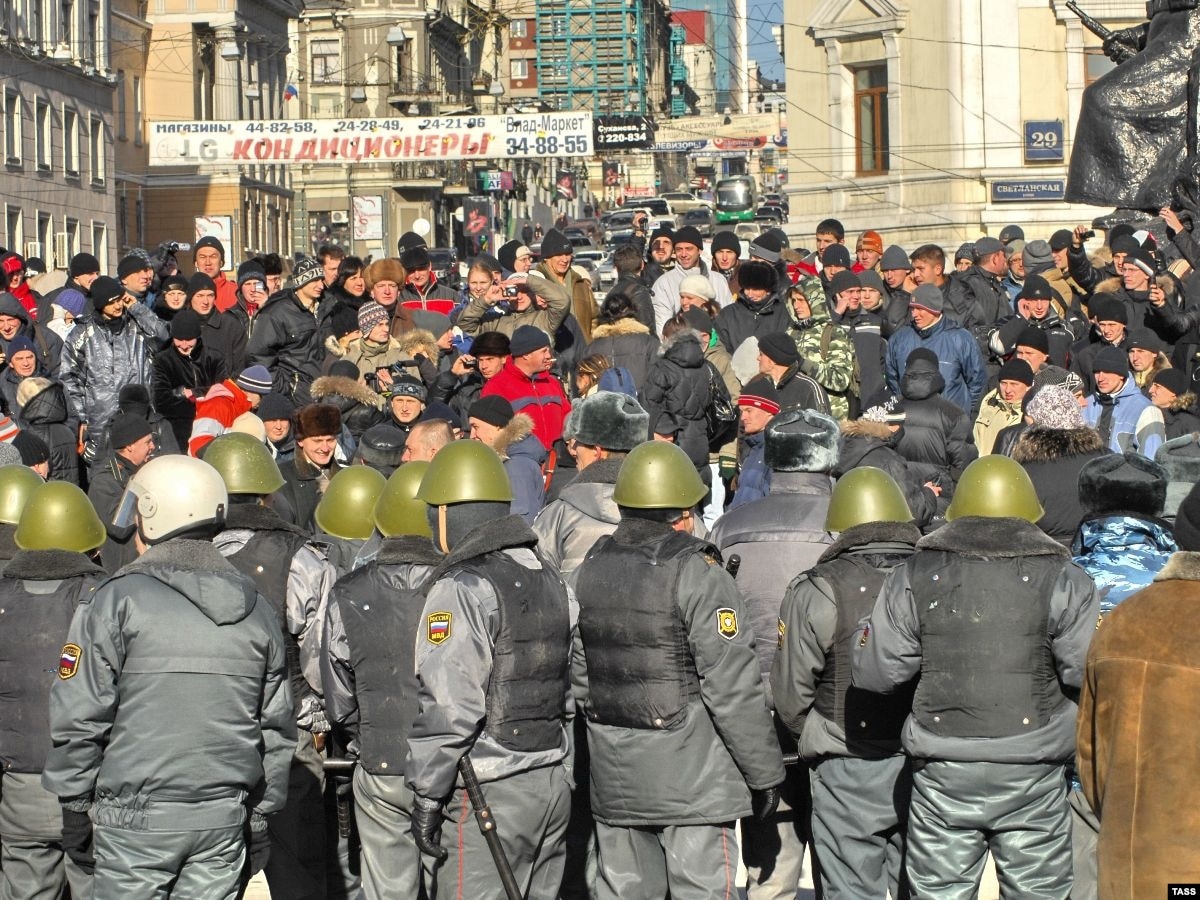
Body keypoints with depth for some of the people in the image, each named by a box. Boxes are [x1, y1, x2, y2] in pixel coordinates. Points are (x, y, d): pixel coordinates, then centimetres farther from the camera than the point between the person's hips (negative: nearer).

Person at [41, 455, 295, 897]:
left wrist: (74, 805, 1)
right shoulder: (255, 609, 8)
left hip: (137, 817, -4)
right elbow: (276, 727, 12)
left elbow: (80, 716, -9)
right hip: (224, 819, 5)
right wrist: (261, 812, 19)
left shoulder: (116, 601, -8)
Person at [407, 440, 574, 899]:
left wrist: (427, 796, -13)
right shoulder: (549, 578, 13)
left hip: (492, 793, -9)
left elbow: (448, 706, -19)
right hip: (553, 783, 9)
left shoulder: (460, 590, -14)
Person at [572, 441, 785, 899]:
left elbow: (579, 672, 10)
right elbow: (733, 688, -15)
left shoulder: (592, 567, 5)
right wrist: (765, 772, -7)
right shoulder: (697, 573, -14)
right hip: (692, 775, -6)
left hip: (614, 776, 6)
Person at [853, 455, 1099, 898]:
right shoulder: (1063, 580, -4)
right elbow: (1091, 675, -10)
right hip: (1032, 779, -1)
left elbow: (874, 672, -1)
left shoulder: (913, 577, 0)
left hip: (943, 777, 1)